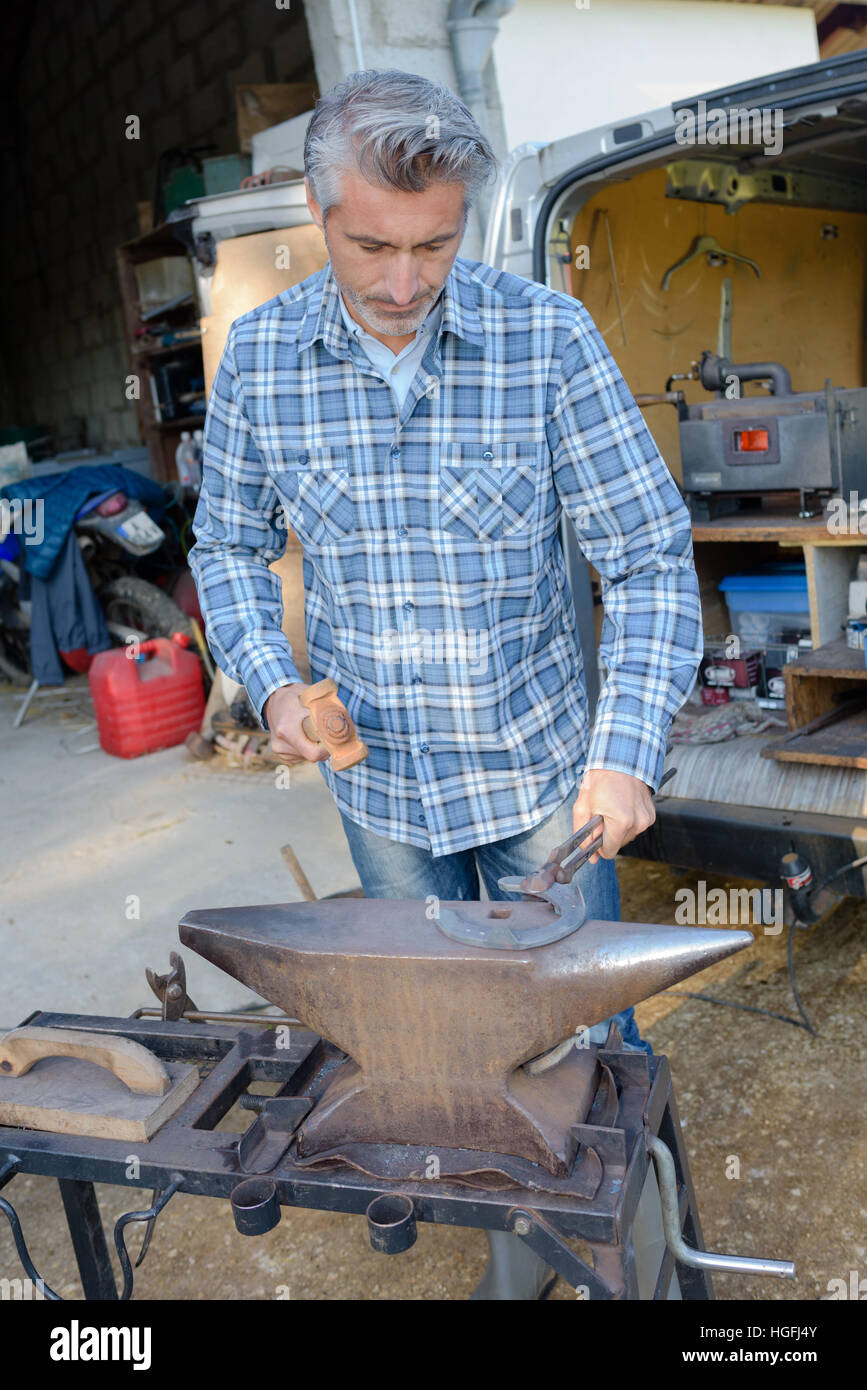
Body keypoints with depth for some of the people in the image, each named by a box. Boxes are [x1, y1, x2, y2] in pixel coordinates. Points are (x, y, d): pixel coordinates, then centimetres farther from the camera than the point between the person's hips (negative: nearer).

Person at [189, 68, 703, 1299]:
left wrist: (627, 751, -24)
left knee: (584, 1033, 14)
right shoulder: (260, 355, -7)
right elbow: (230, 547, 5)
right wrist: (271, 683, -11)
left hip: (540, 771, -2)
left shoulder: (549, 339, -15)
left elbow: (652, 561, -13)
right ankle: (518, 1238, 50)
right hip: (381, 783, 3)